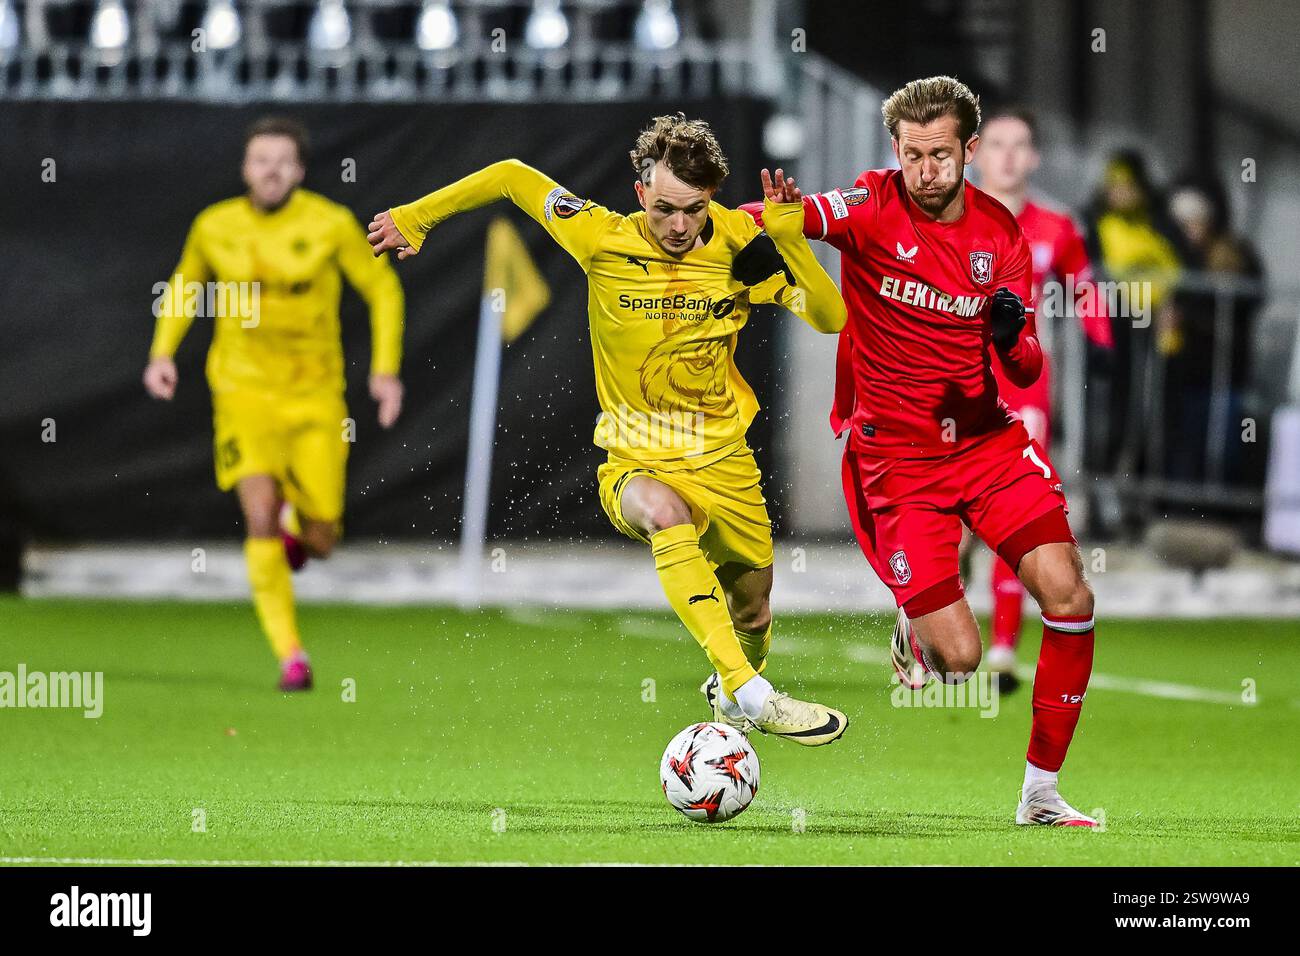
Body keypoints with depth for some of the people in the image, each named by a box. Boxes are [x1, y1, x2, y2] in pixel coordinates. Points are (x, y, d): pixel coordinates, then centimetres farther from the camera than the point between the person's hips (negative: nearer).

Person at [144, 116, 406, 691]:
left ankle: (298, 523, 40)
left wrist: (386, 368, -5)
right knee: (260, 517, -20)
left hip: (316, 395, 0)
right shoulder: (214, 227, -1)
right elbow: (185, 284, 18)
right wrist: (162, 352, 5)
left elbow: (382, 288, 4)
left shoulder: (331, 224, -7)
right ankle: (290, 654, -12)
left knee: (320, 541, -1)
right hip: (244, 392, 0)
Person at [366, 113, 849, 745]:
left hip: (723, 460, 3)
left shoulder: (739, 244, -8)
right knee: (665, 514, -39)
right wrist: (415, 219, 7)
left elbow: (831, 318, -13)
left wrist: (789, 239, -25)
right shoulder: (604, 240, -11)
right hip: (636, 464, -3)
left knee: (752, 618, 15)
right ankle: (753, 697, -46)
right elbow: (511, 177, 2)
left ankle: (728, 692, 53)